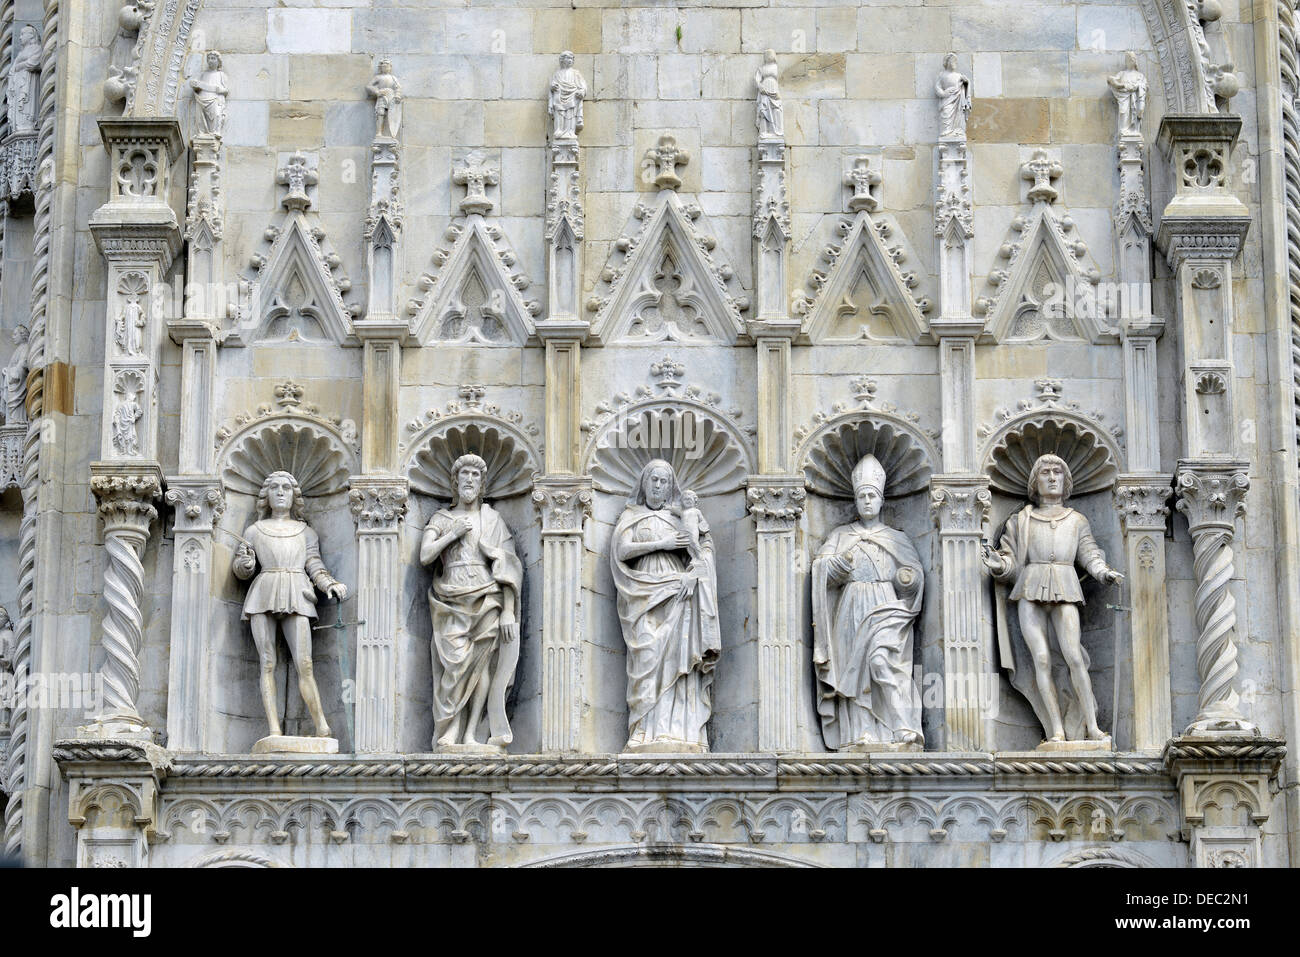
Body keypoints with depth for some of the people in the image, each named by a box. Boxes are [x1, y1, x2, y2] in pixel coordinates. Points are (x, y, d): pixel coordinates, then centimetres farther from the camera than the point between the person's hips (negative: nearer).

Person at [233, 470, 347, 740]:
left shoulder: (306, 532, 21)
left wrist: (329, 585, -3)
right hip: (264, 595, 0)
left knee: (304, 665, -13)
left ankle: (322, 728, -15)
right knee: (268, 664, -8)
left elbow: (315, 565, 15)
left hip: (296, 597, 0)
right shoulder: (255, 531, 19)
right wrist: (245, 563, -7)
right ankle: (274, 730, -14)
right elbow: (242, 571, 17)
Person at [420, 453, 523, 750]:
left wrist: (508, 612, -3)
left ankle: (470, 735, -7)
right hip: (452, 604, -1)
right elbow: (425, 556, 0)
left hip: (486, 600, 1)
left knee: (481, 666, -7)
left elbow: (506, 566, 5)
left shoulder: (492, 519, 12)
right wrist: (454, 532, -5)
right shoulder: (441, 519, 14)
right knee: (457, 664, -14)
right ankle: (447, 733, -11)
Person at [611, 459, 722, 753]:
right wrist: (661, 544, -7)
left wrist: (692, 573, -10)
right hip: (645, 596, -2)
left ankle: (680, 733, -20)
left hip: (676, 595, 2)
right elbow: (622, 550, 1)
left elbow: (704, 549, 10)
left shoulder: (679, 517, 20)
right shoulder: (631, 516, 16)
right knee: (649, 657, -16)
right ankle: (650, 735, -24)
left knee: (678, 657, -13)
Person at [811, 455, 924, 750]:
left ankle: (906, 732, -30)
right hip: (850, 611, 2)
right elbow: (822, 573, 3)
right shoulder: (840, 536, 17)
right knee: (853, 671, -8)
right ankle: (861, 737, -13)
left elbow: (916, 576, 12)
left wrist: (908, 578, -10)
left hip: (885, 609, -2)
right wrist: (842, 563, -16)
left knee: (881, 659, -24)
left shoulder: (896, 539, 16)